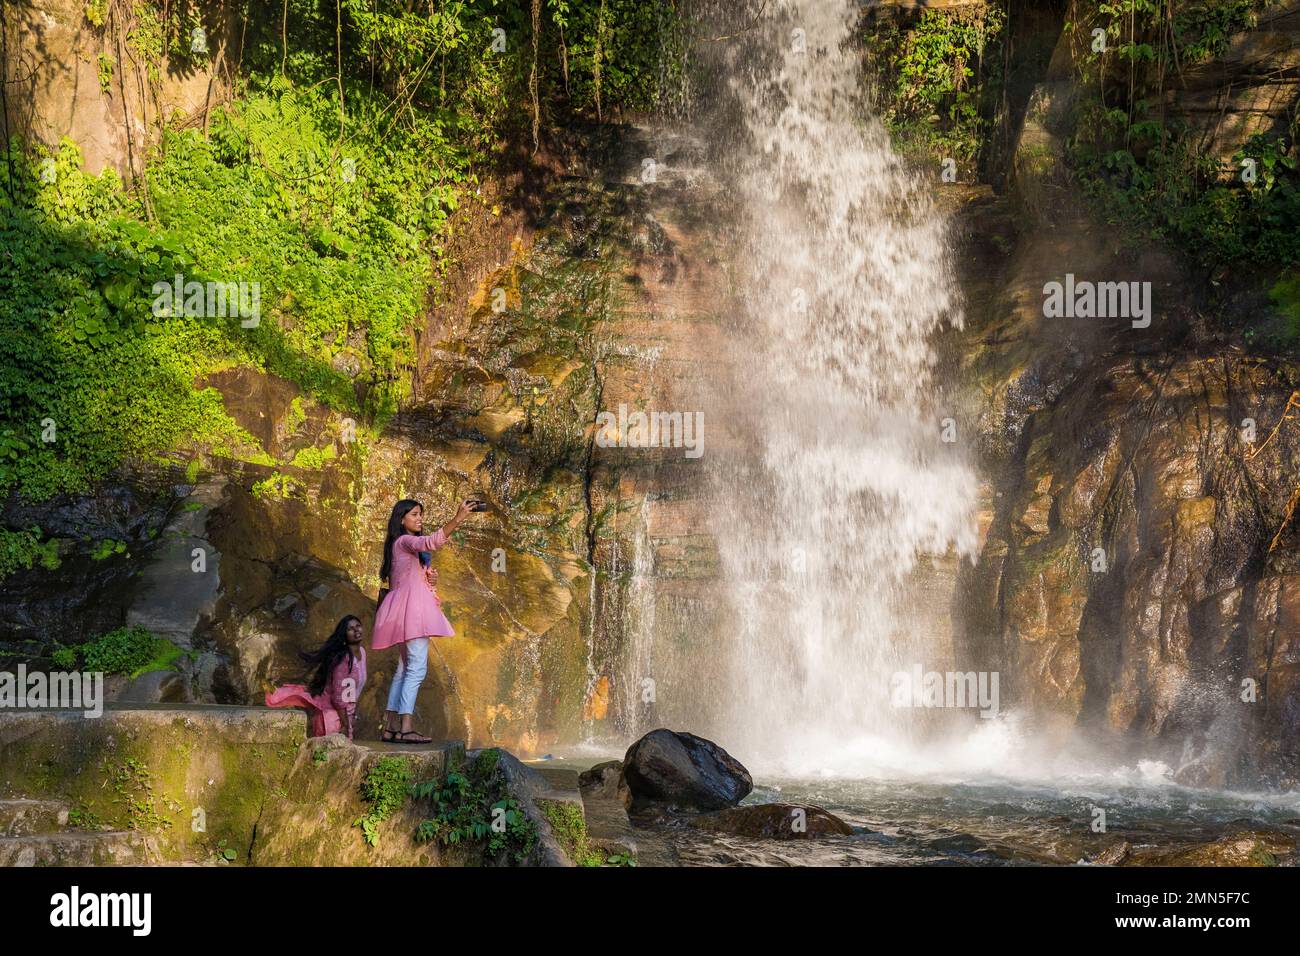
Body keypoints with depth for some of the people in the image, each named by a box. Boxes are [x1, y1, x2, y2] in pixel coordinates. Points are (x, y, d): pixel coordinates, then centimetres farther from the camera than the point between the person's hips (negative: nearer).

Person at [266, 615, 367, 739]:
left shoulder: (362, 652, 5)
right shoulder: (343, 658, -20)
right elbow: (339, 695, -20)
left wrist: (353, 716, 15)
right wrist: (345, 724, -17)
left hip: (345, 713, 8)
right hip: (331, 712, -8)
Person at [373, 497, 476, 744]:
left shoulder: (405, 544, 23)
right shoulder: (404, 541, -7)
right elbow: (430, 542, -28)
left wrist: (426, 577, 10)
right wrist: (458, 519, -35)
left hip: (410, 609, 11)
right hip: (411, 604, -11)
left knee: (405, 667, 11)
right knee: (417, 666, -17)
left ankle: (391, 727, 10)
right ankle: (405, 728, -25)